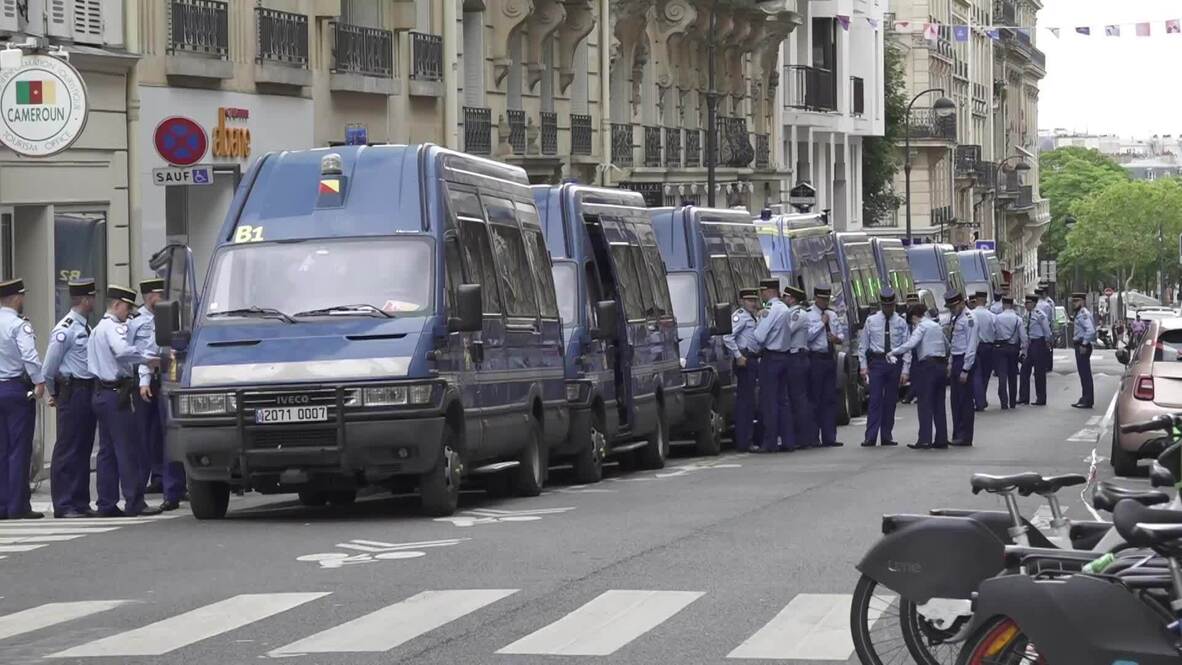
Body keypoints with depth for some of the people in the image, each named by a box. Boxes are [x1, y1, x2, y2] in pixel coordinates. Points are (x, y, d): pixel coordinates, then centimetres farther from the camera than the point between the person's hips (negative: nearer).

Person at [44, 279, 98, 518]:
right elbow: (50, 366, -9)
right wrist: (55, 393, 3)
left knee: (84, 448, 11)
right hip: (72, 393, -9)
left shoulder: (85, 328, 14)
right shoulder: (65, 329, -13)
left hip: (88, 390, 9)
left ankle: (81, 503, 17)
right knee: (68, 450, -5)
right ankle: (63, 506, -3)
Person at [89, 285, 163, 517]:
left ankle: (106, 504, 11)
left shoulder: (98, 328, 20)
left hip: (101, 392, 10)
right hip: (116, 393, -10)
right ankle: (134, 502, -9)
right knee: (128, 448, -8)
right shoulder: (113, 328, -13)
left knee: (107, 450, 10)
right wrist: (148, 360, -23)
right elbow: (123, 350, -31)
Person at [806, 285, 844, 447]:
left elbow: (842, 335, 20)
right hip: (815, 359, -7)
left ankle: (829, 438, 10)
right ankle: (812, 438, -2)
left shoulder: (833, 315, 14)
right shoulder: (807, 315, -6)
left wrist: (837, 338, -3)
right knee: (814, 399, -5)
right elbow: (806, 336, -18)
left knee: (830, 399, 7)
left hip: (830, 358, 7)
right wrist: (822, 323, -14)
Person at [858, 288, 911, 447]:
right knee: (875, 400, -8)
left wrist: (905, 370, -6)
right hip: (876, 361, -1)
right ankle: (870, 438, -10)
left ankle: (887, 437, 13)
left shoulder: (901, 323, 4)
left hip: (895, 363, 1)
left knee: (891, 401, 6)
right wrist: (863, 366, -2)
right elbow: (863, 344, 6)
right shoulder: (871, 321, 4)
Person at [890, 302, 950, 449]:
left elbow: (911, 343, -19)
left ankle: (925, 440, -13)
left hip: (928, 365, -8)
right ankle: (941, 440, 9)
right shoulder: (937, 326, 18)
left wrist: (893, 352, -11)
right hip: (941, 364, 8)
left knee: (924, 404, -7)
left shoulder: (922, 326, -6)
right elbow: (946, 344, 22)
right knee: (939, 404, 10)